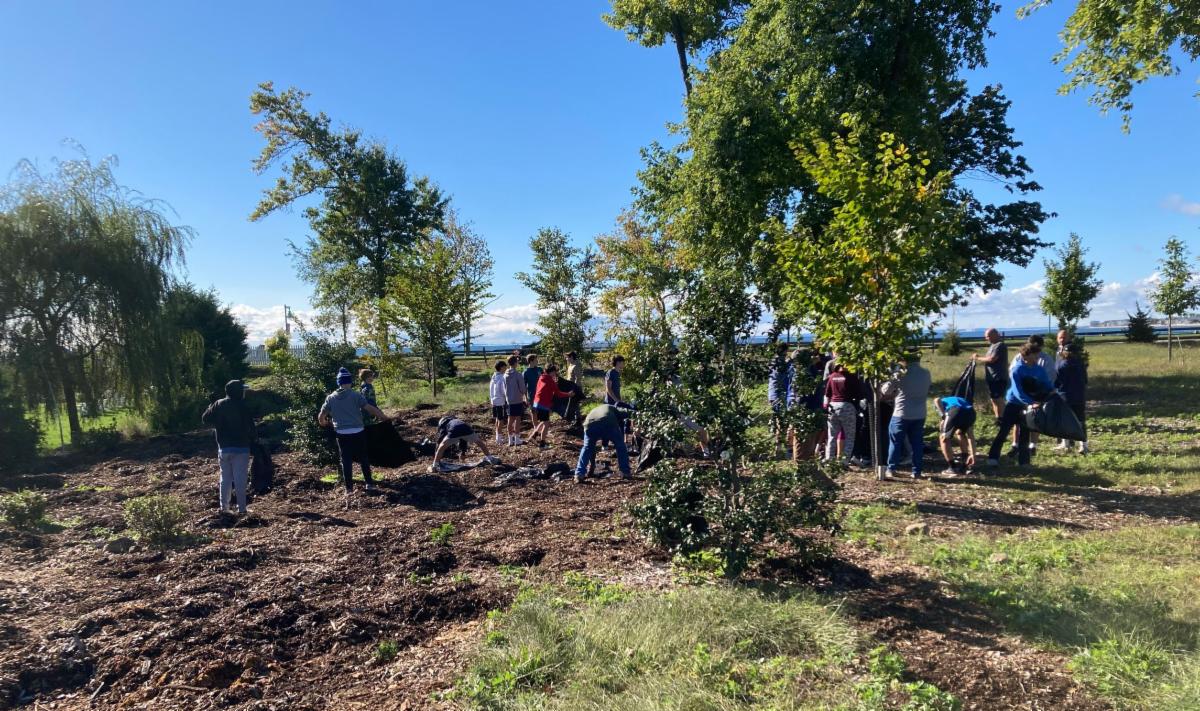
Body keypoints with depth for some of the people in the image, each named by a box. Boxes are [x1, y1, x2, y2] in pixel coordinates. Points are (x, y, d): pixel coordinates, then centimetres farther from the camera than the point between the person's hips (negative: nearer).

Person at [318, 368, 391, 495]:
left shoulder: (331, 398, 3)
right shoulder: (355, 395, -7)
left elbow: (321, 416, 9)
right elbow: (371, 409, -13)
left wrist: (324, 424, 31)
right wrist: (385, 418, -4)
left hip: (342, 434, 2)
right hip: (358, 432, -2)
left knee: (346, 460, 7)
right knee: (363, 458, 11)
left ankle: (349, 488, 7)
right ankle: (369, 483, 16)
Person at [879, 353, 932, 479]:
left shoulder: (901, 374, -13)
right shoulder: (926, 374, 1)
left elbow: (886, 390, -7)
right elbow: (928, 392, 14)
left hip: (902, 414, -4)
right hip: (919, 415, 4)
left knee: (895, 442, 7)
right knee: (917, 443, 10)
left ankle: (891, 469, 10)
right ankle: (916, 471, 10)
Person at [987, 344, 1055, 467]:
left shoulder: (1039, 370, -4)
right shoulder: (1017, 370, -19)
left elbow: (1048, 386, 2)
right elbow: (1017, 392, -27)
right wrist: (1030, 403, -39)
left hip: (1027, 405, 5)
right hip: (1013, 404, -5)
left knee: (1024, 433, 8)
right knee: (1003, 431, -4)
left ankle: (1023, 460, 16)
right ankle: (993, 458, 0)